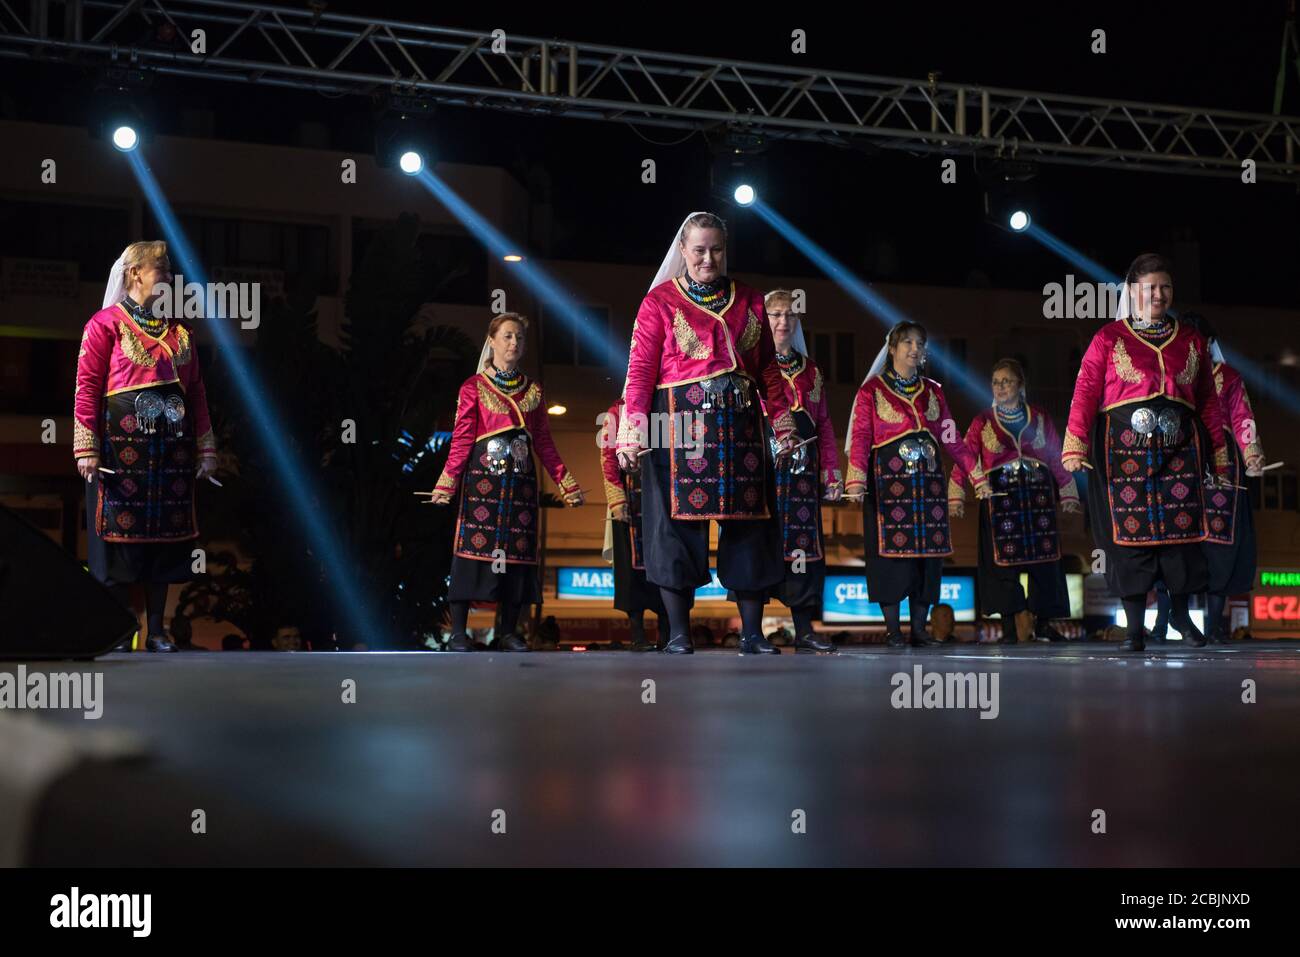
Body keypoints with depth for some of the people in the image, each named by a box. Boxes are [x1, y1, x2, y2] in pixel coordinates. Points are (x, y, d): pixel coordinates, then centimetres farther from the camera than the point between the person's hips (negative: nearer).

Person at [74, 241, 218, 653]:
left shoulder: (179, 330, 14)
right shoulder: (106, 323, -1)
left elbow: (196, 391, 14)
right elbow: (87, 387, -7)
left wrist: (205, 449, 9)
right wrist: (87, 449, -14)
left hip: (172, 449, 5)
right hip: (121, 446, -5)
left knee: (166, 534, 6)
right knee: (120, 531, -2)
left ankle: (156, 629, 14)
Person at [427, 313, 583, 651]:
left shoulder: (532, 391, 15)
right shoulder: (474, 387, 4)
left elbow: (545, 442, 15)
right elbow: (462, 439, -2)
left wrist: (567, 484, 9)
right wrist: (446, 484, -12)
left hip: (521, 480, 4)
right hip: (482, 478, -4)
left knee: (517, 551, 3)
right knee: (475, 546, -8)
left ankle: (509, 633, 9)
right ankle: (458, 633, -4)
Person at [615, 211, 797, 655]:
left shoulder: (749, 302, 13)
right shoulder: (660, 301, 2)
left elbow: (768, 369, 15)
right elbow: (640, 369, -4)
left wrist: (783, 426, 10)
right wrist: (632, 433, -13)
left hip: (740, 428, 4)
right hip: (679, 426, -3)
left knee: (747, 525, 3)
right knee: (677, 522, -4)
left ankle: (752, 632, 9)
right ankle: (679, 632, 4)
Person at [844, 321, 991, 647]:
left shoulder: (933, 391, 15)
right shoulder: (872, 390, 3)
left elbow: (951, 439, 14)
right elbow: (860, 437, -6)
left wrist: (978, 476, 9)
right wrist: (856, 480, -19)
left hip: (928, 482, 4)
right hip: (888, 482, -4)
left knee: (927, 551, 2)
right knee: (891, 550, -5)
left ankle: (919, 628, 9)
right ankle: (893, 629, 2)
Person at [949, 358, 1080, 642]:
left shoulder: (1040, 419, 9)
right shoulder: (982, 422, 4)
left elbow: (1057, 458, 11)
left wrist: (1068, 494, 7)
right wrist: (956, 497, -12)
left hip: (1038, 495, 2)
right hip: (1000, 495, -2)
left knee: (1043, 559, 2)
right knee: (1003, 560, -4)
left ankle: (1043, 624, 10)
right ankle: (1008, 626, 1)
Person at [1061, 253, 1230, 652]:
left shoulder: (1191, 341, 14)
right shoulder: (1108, 339, 5)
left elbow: (1209, 400, 15)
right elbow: (1085, 392, -3)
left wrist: (1218, 453, 12)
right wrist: (1075, 446, -14)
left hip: (1180, 448, 3)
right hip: (1125, 449, -2)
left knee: (1182, 529, -1)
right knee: (1129, 530, -4)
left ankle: (1180, 612, 20)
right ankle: (1135, 627, 4)